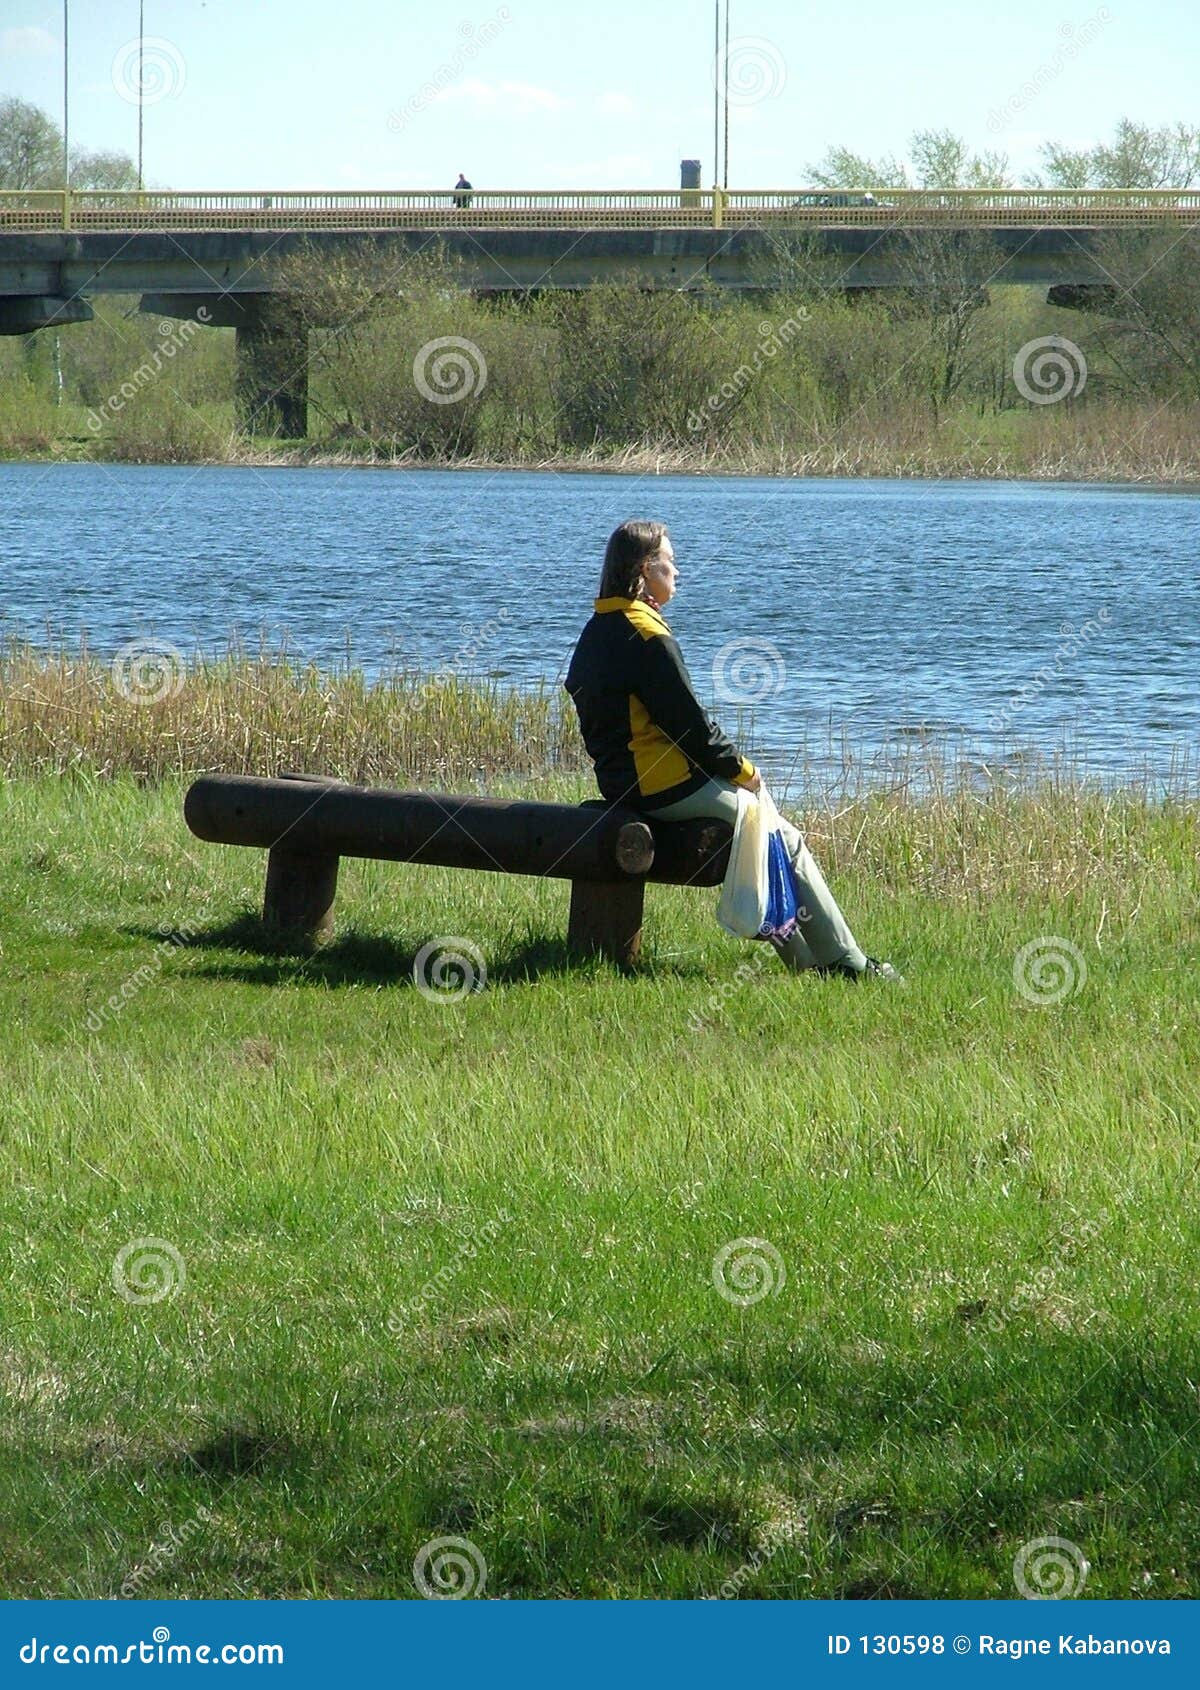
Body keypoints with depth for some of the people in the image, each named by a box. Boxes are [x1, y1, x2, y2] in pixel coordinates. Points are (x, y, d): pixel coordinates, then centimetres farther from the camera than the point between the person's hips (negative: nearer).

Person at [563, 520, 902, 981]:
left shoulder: (595, 634, 11)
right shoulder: (648, 638, -19)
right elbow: (690, 723, -19)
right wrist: (743, 769, -3)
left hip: (621, 781, 10)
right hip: (669, 784, -10)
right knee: (786, 840, 2)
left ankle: (800, 955, 21)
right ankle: (844, 962, 7)